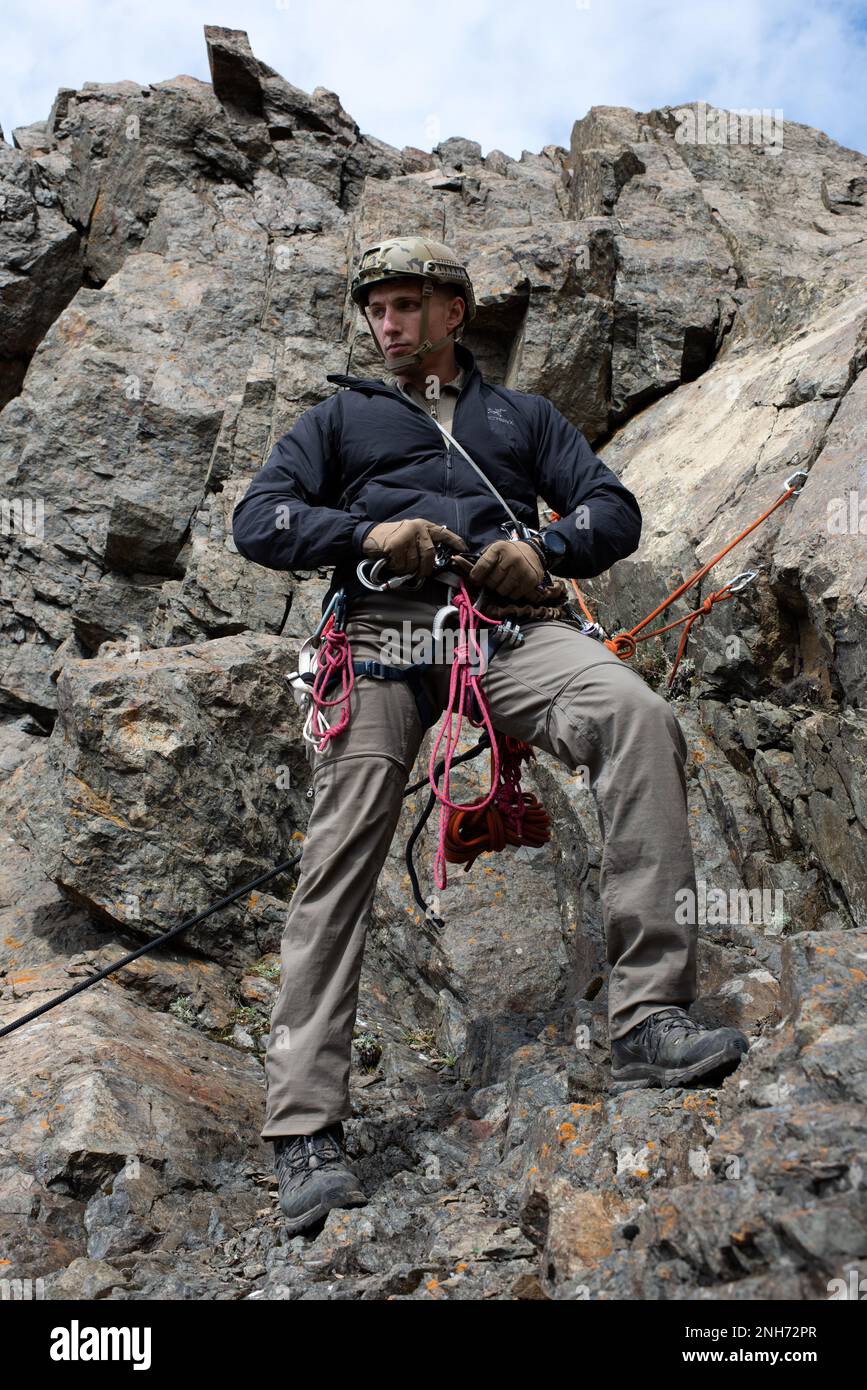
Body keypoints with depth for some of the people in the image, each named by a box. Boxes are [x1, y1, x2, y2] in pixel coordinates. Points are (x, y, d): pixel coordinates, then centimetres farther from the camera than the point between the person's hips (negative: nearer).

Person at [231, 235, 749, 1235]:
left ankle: (648, 1017, -30)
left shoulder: (522, 414, 31)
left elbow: (614, 510, 20)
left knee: (638, 715, -30)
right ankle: (305, 1132, -11)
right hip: (381, 628, 0)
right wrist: (366, 531, -5)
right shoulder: (339, 417, 28)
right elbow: (257, 520, 14)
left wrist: (545, 547, -3)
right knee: (337, 858, -15)